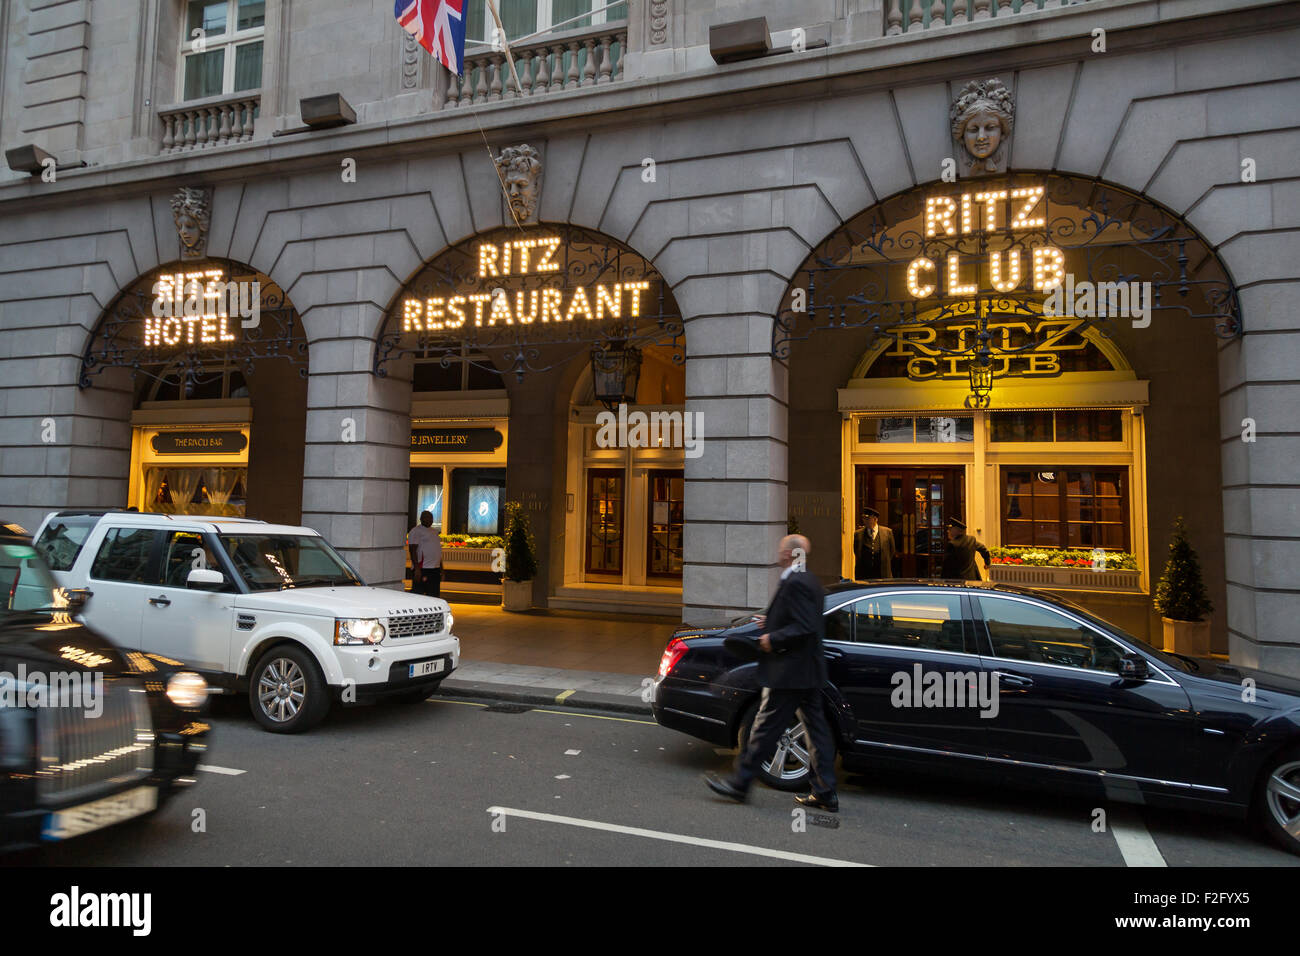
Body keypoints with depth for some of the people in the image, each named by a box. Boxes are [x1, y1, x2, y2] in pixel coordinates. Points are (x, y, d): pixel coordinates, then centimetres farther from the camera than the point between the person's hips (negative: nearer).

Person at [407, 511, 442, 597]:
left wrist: (441, 569, 19)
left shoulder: (434, 531, 18)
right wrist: (417, 568, -23)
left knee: (434, 596, 10)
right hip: (422, 570, -8)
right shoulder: (416, 531, -7)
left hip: (435, 569, 8)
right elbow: (413, 551, -15)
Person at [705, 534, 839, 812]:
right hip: (808, 673, 10)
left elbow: (805, 627, -24)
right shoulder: (810, 581, 13)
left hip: (789, 673, -10)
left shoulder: (794, 583, -19)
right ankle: (825, 792, 19)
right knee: (816, 729, 12)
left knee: (766, 728, 0)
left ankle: (739, 783, 11)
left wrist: (773, 639, -16)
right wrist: (771, 622, 13)